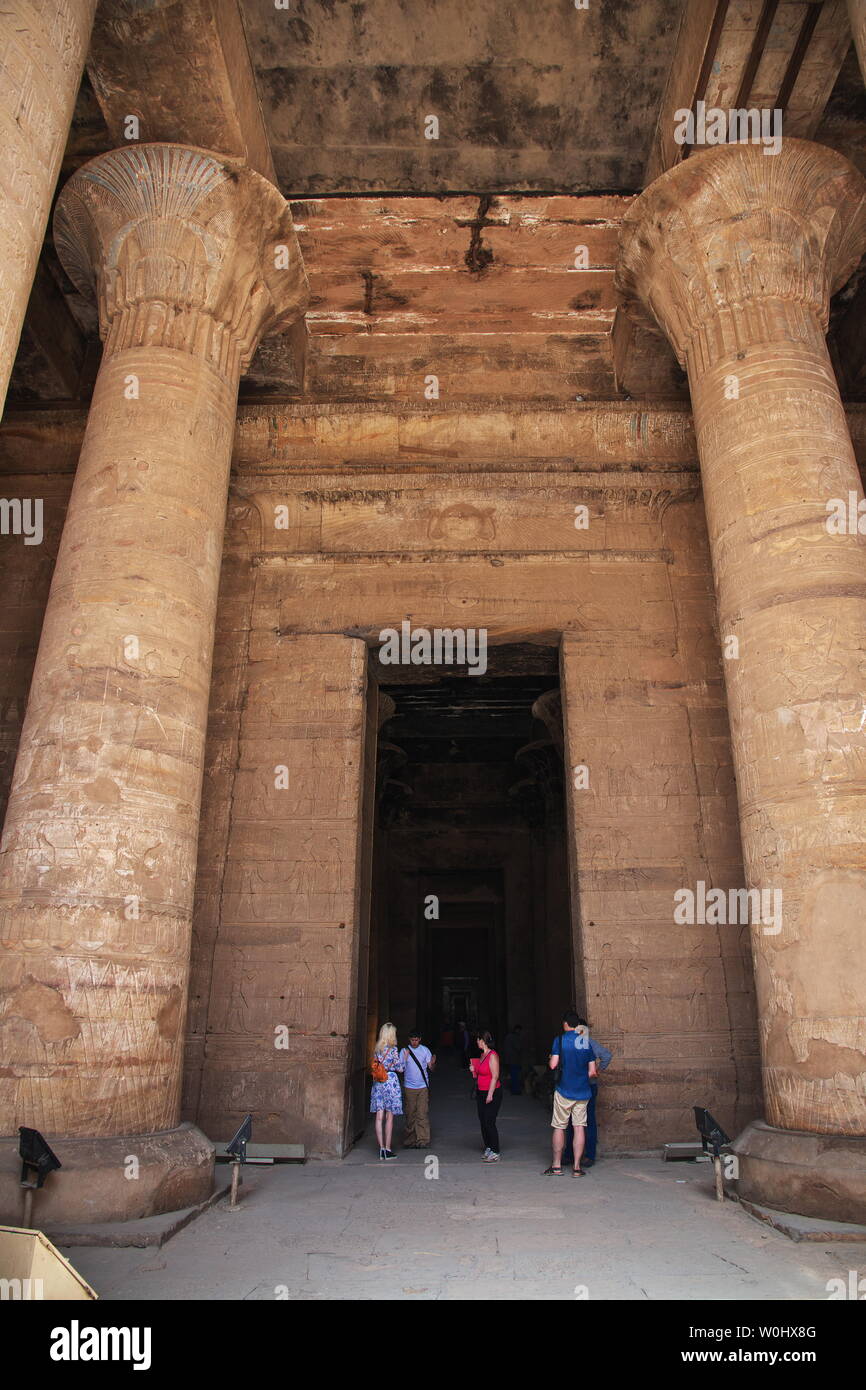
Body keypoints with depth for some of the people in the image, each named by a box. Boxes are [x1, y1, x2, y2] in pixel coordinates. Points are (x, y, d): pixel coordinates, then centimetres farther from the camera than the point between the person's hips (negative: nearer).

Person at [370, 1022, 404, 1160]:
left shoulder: (376, 1049, 6)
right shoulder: (393, 1049, -10)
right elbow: (400, 1068, -5)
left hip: (378, 1082, 5)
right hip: (390, 1081, -5)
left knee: (379, 1117, 6)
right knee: (389, 1117, 4)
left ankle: (381, 1148, 7)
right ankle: (388, 1149, 6)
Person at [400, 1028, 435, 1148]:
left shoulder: (425, 1050, 4)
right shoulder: (404, 1051, 2)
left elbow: (430, 1067, 1)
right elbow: (400, 1068, -2)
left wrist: (433, 1063, -21)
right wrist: (405, 1058, -20)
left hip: (423, 1087, 0)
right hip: (409, 1087, 0)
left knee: (423, 1114, -6)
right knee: (410, 1114, 3)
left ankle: (422, 1140, -2)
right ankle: (410, 1141, 12)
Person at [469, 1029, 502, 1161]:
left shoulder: (493, 1056, -15)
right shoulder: (482, 1055, 11)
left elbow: (495, 1076, -18)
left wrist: (490, 1094, -20)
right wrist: (474, 1070, 3)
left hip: (492, 1093, -9)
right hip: (481, 1093, 9)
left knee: (489, 1122, -8)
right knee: (483, 1121, 10)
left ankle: (495, 1152, -1)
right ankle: (488, 1148, 20)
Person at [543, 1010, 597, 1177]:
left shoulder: (560, 1039, -7)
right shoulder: (587, 1042, 4)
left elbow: (553, 1065, -12)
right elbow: (592, 1072, 5)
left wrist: (549, 1059, 9)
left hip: (564, 1090, -3)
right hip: (582, 1091, 3)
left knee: (559, 1127, 7)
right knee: (579, 1127, 6)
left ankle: (557, 1166, 12)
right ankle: (577, 1167, 6)